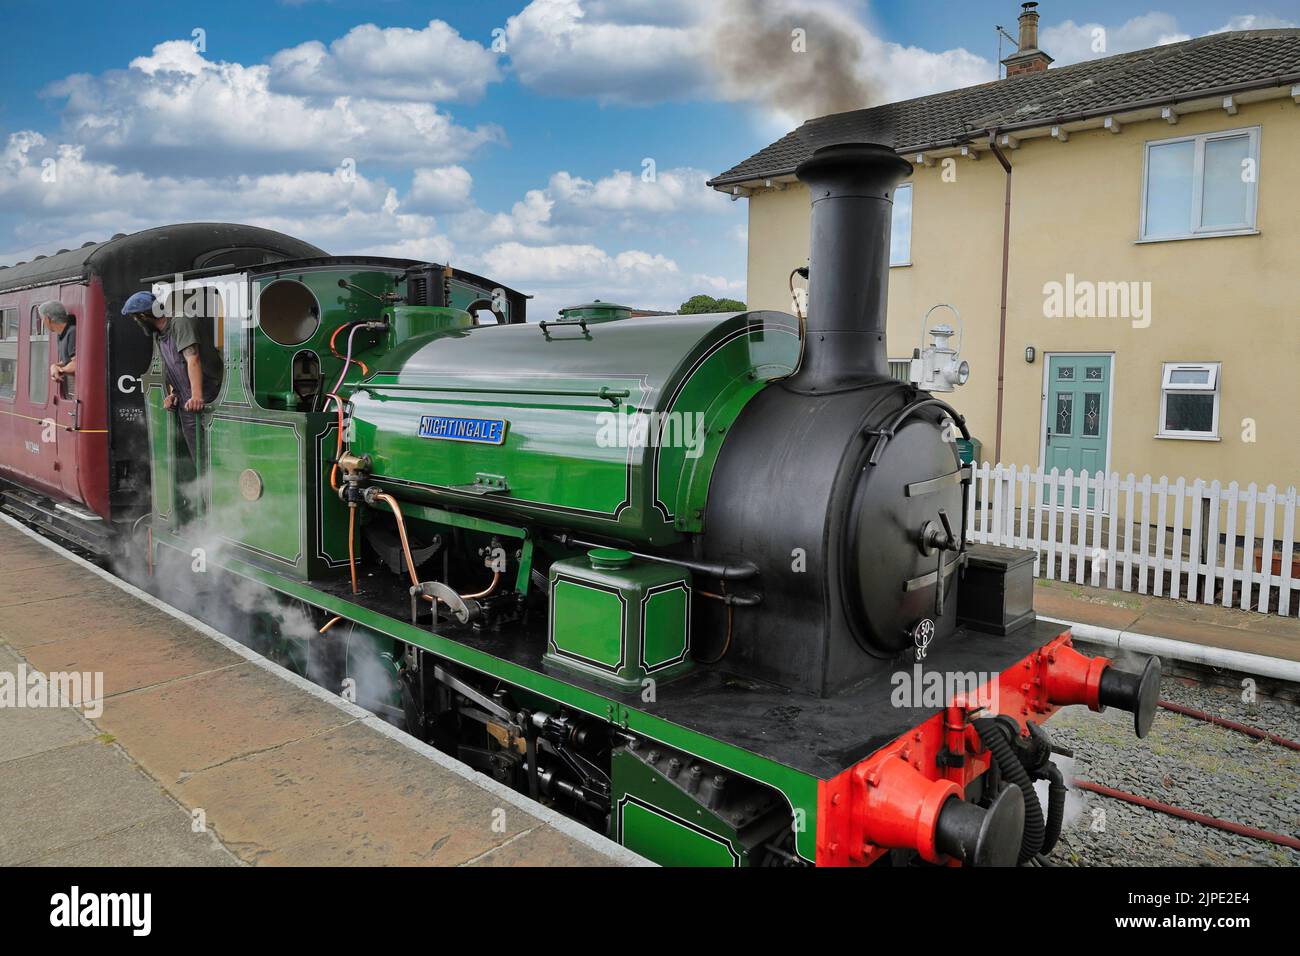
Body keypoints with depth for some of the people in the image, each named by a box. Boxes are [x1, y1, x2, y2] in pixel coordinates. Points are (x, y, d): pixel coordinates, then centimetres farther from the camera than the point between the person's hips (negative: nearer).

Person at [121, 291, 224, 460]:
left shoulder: (181, 323, -12)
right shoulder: (158, 334, 17)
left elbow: (192, 359, -26)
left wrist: (197, 395, -38)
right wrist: (173, 393, 4)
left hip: (204, 402, -9)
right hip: (186, 403, 9)